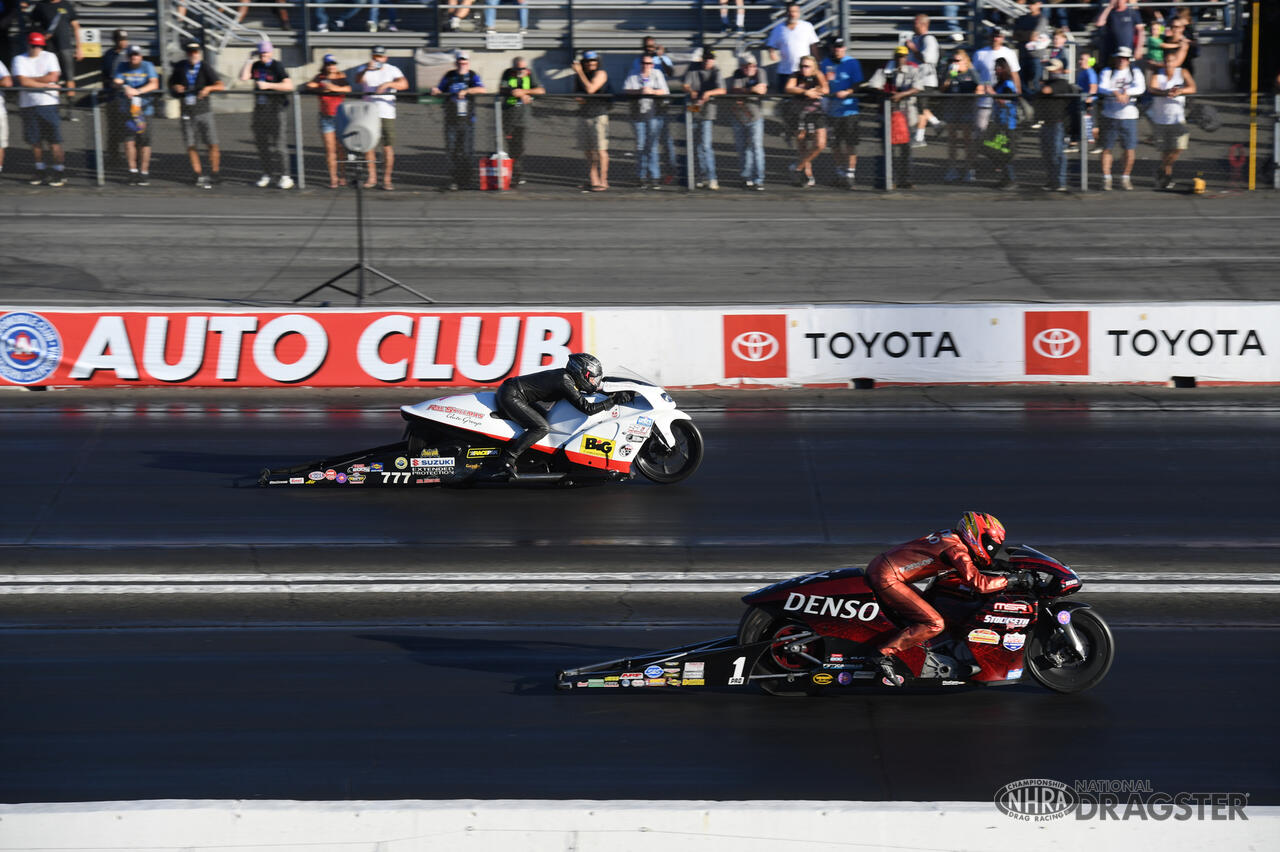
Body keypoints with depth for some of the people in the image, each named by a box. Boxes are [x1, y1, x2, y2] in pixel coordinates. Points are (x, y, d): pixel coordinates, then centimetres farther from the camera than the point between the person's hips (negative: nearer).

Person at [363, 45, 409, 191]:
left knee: (388, 147, -4)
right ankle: (372, 177, 13)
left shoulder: (392, 70, 5)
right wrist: (366, 69, -35)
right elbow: (358, 80, -15)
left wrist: (388, 84, -29)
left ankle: (387, 179, 2)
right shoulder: (365, 70, 7)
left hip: (387, 114, -1)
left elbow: (404, 84, -12)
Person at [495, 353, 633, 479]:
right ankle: (508, 458, -18)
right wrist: (613, 400, -18)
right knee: (542, 428, -20)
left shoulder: (565, 375, 10)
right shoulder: (565, 381, -18)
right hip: (511, 396, -10)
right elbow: (587, 408, -23)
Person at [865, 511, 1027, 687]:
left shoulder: (950, 536, 15)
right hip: (887, 578, -10)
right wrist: (1011, 581, -13)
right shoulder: (956, 548, -12)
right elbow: (978, 582, -22)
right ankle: (885, 653, -13)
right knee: (935, 624, -14)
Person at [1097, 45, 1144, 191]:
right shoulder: (1107, 72, 7)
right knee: (1107, 148, -1)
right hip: (1110, 115, 0)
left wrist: (1126, 93, -25)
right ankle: (1106, 179, 7)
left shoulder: (1135, 72, 10)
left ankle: (1126, 178, 13)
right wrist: (1116, 93, -29)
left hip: (1129, 115, 0)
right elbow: (1101, 88, -11)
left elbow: (1140, 87, -7)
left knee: (1130, 149, -2)